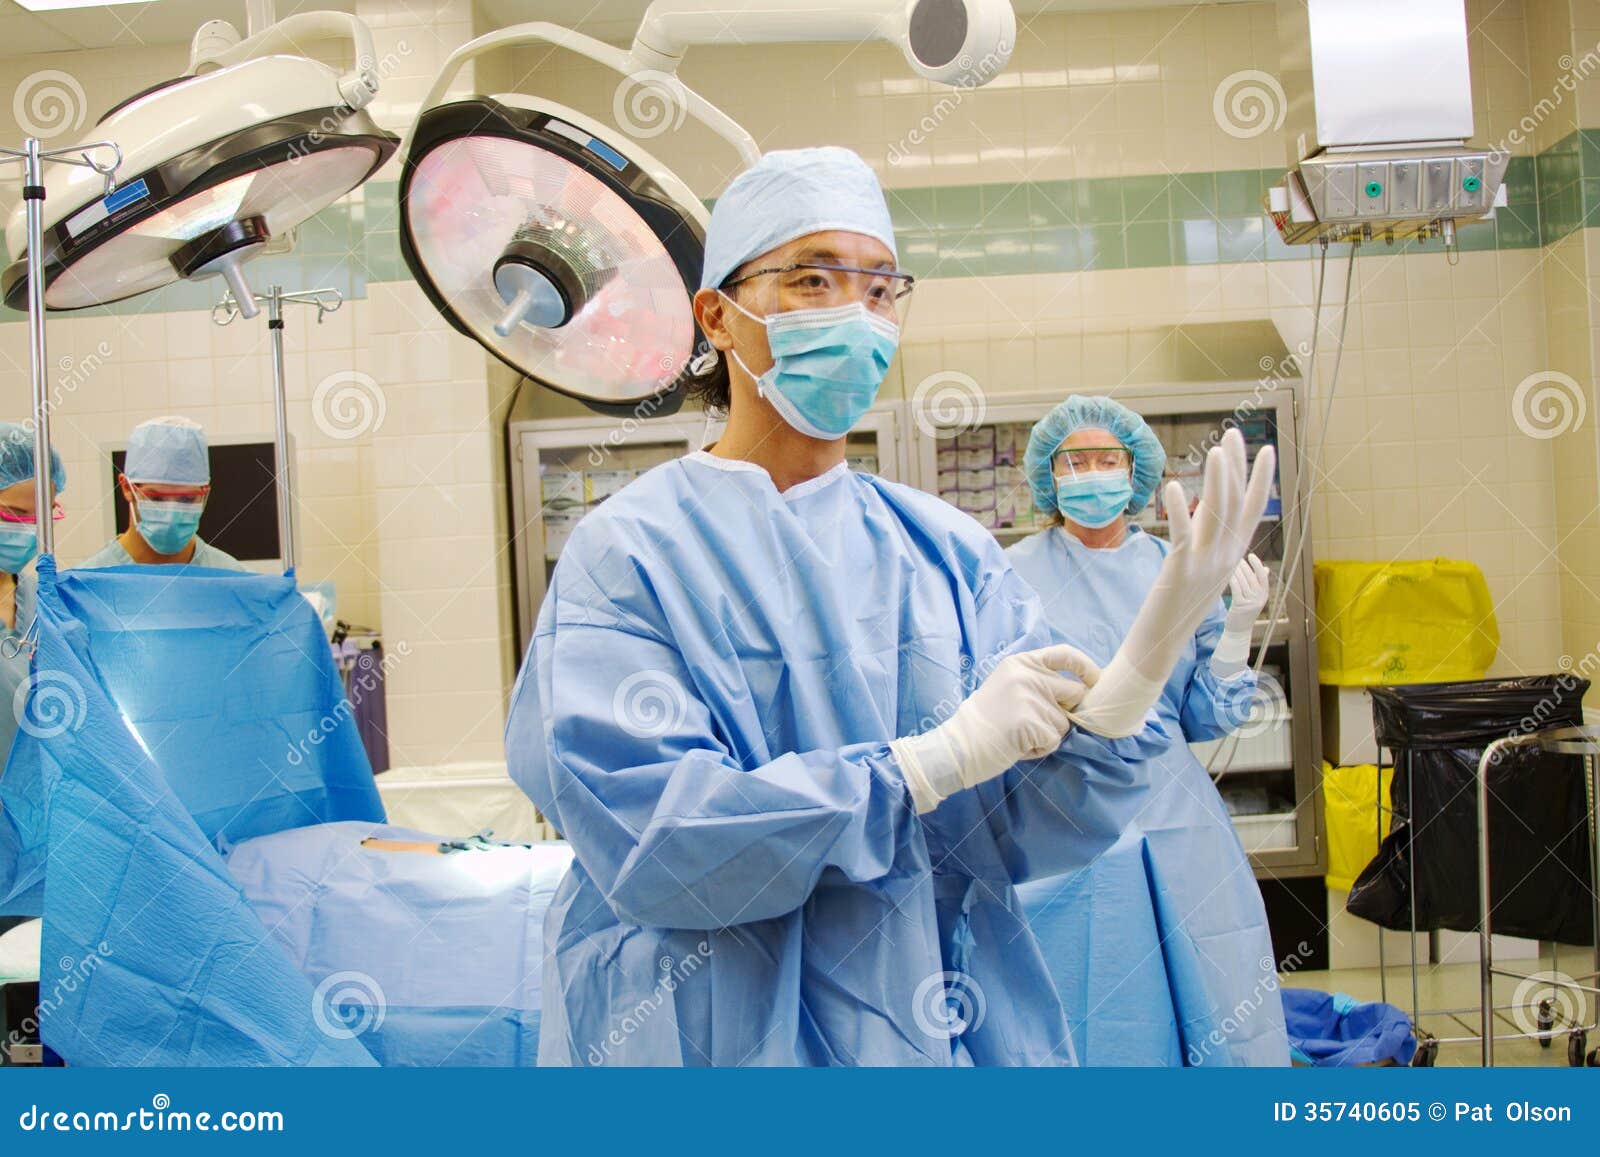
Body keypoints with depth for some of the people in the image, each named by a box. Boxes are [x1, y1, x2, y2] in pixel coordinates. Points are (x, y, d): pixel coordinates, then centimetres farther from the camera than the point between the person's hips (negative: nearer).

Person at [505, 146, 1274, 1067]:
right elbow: (647, 841, -22)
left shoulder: (945, 549, 0)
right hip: (725, 1035, -3)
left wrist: (1153, 646, -23)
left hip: (955, 1026, 4)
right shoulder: (630, 551, -11)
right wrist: (939, 756, -25)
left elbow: (1024, 832, -7)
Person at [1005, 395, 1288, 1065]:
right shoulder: (1016, 576, 0)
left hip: (1169, 813, 3)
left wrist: (1239, 625, -4)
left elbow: (1205, 718, 7)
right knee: (1078, 1017, 3)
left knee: (1203, 1005, 6)